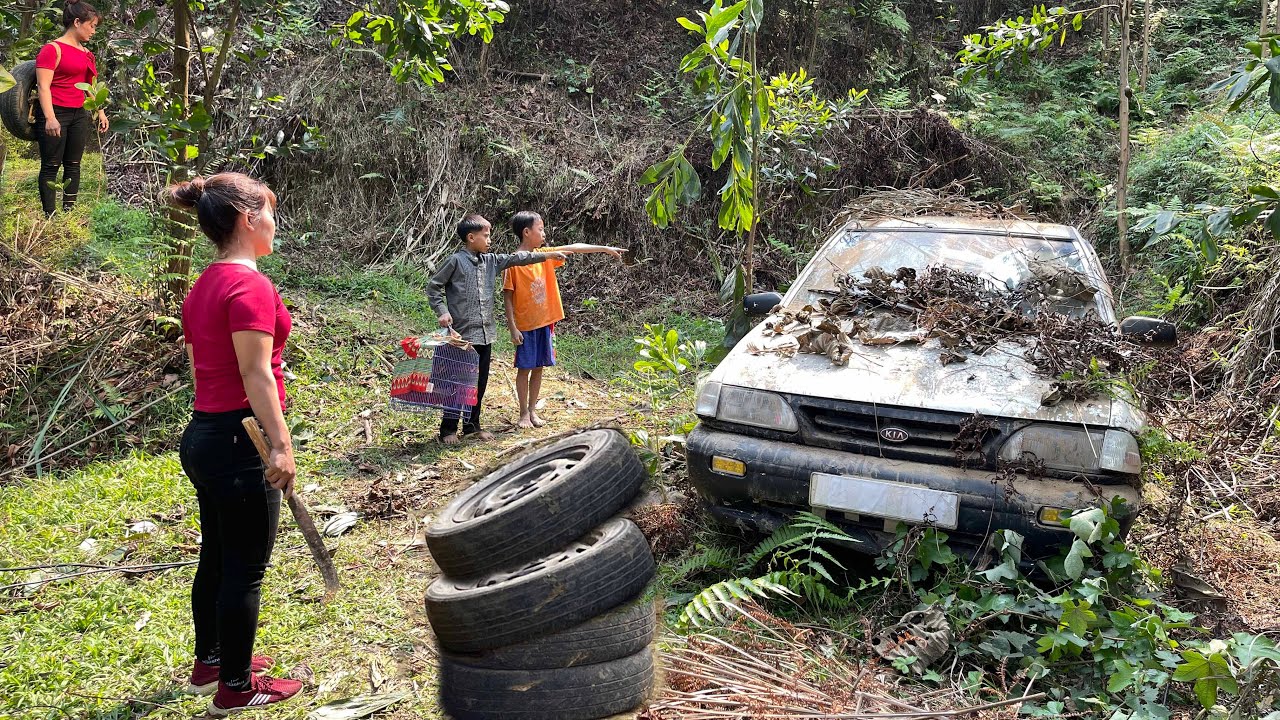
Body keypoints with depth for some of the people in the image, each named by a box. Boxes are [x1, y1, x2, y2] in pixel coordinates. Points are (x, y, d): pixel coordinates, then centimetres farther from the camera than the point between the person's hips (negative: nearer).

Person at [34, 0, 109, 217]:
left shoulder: (86, 53, 15)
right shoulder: (52, 49, -9)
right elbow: (43, 86, -15)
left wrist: (101, 112, 17)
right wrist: (50, 118, -24)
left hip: (79, 115, 8)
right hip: (55, 113, -8)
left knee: (73, 165, 9)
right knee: (51, 166, -3)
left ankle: (69, 211, 14)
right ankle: (50, 216, -1)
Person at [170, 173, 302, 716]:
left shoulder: (202, 287, 11)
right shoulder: (250, 285, -17)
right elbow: (256, 373, -21)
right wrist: (281, 444, -20)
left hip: (203, 433, 10)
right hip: (240, 441, -10)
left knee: (216, 558, 21)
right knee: (245, 569, 3)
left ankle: (209, 663, 36)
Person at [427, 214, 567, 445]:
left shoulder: (490, 261, 10)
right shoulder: (455, 261, -7)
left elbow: (515, 258, 10)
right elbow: (433, 286, -3)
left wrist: (547, 255, 6)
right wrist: (442, 311, -13)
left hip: (485, 334, 7)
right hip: (463, 334, -7)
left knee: (480, 382, 13)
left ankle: (472, 425, 26)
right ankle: (448, 429, 10)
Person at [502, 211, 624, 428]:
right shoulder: (513, 263, -12)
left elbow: (574, 248, 4)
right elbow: (508, 297, -11)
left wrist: (605, 248, 0)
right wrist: (513, 328, -14)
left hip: (545, 322, 6)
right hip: (525, 325, -6)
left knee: (538, 368, 11)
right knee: (524, 368, 3)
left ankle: (533, 410, 22)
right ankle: (524, 414, 13)